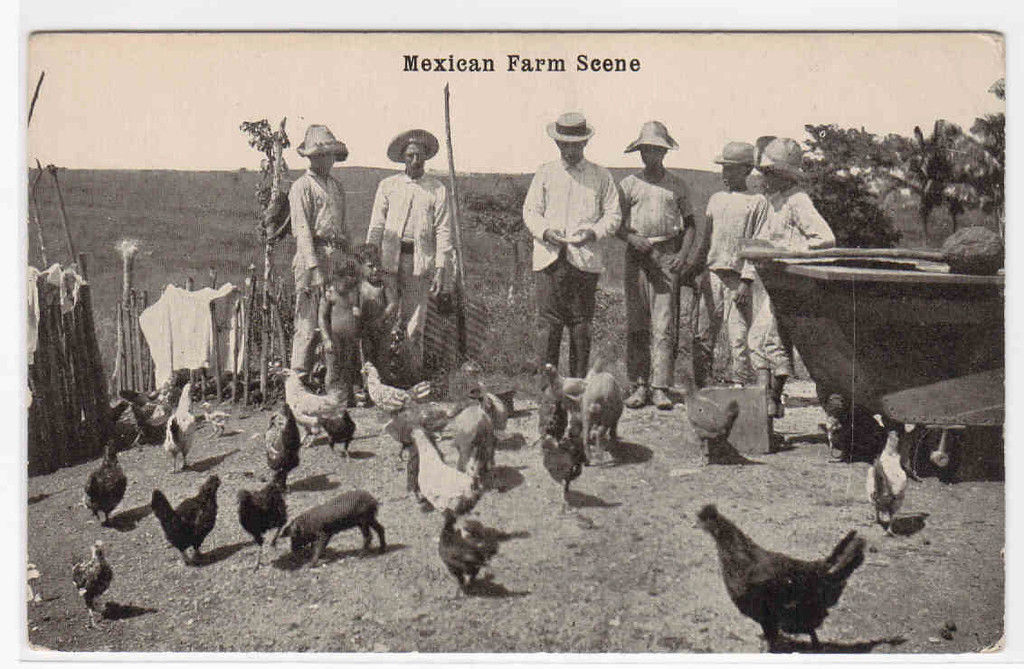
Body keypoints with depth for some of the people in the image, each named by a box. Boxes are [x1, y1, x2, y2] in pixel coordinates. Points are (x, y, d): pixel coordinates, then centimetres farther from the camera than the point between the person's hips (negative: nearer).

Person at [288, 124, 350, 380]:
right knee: (309, 323, -8)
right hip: (313, 257, -7)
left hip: (338, 258, 7)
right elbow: (302, 230, -9)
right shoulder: (302, 187, -2)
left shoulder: (337, 186, 22)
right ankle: (299, 376, -3)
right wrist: (315, 268, -17)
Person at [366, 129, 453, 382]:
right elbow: (376, 226, 9)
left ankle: (414, 376, 10)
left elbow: (443, 231, 4)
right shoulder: (387, 186, 9)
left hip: (420, 261, 0)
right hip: (389, 259, 1)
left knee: (415, 323, 2)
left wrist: (441, 269, -3)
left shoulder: (437, 189, 7)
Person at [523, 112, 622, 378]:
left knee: (581, 324, 2)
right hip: (549, 257, 0)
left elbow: (613, 214, 9)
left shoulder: (601, 176, 11)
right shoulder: (544, 173, 14)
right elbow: (530, 210, 11)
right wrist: (545, 231, -9)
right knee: (548, 323, -4)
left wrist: (593, 231, -11)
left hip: (585, 259, 0)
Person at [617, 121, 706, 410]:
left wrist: (684, 254, -2)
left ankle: (660, 388, -8)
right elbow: (617, 223, 10)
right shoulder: (629, 184, 12)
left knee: (664, 325, -7)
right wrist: (632, 238, -11)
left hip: (668, 256, -1)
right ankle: (639, 385, 4)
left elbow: (690, 224, 14)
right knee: (636, 324, -1)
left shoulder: (677, 185, 13)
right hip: (637, 255, 1)